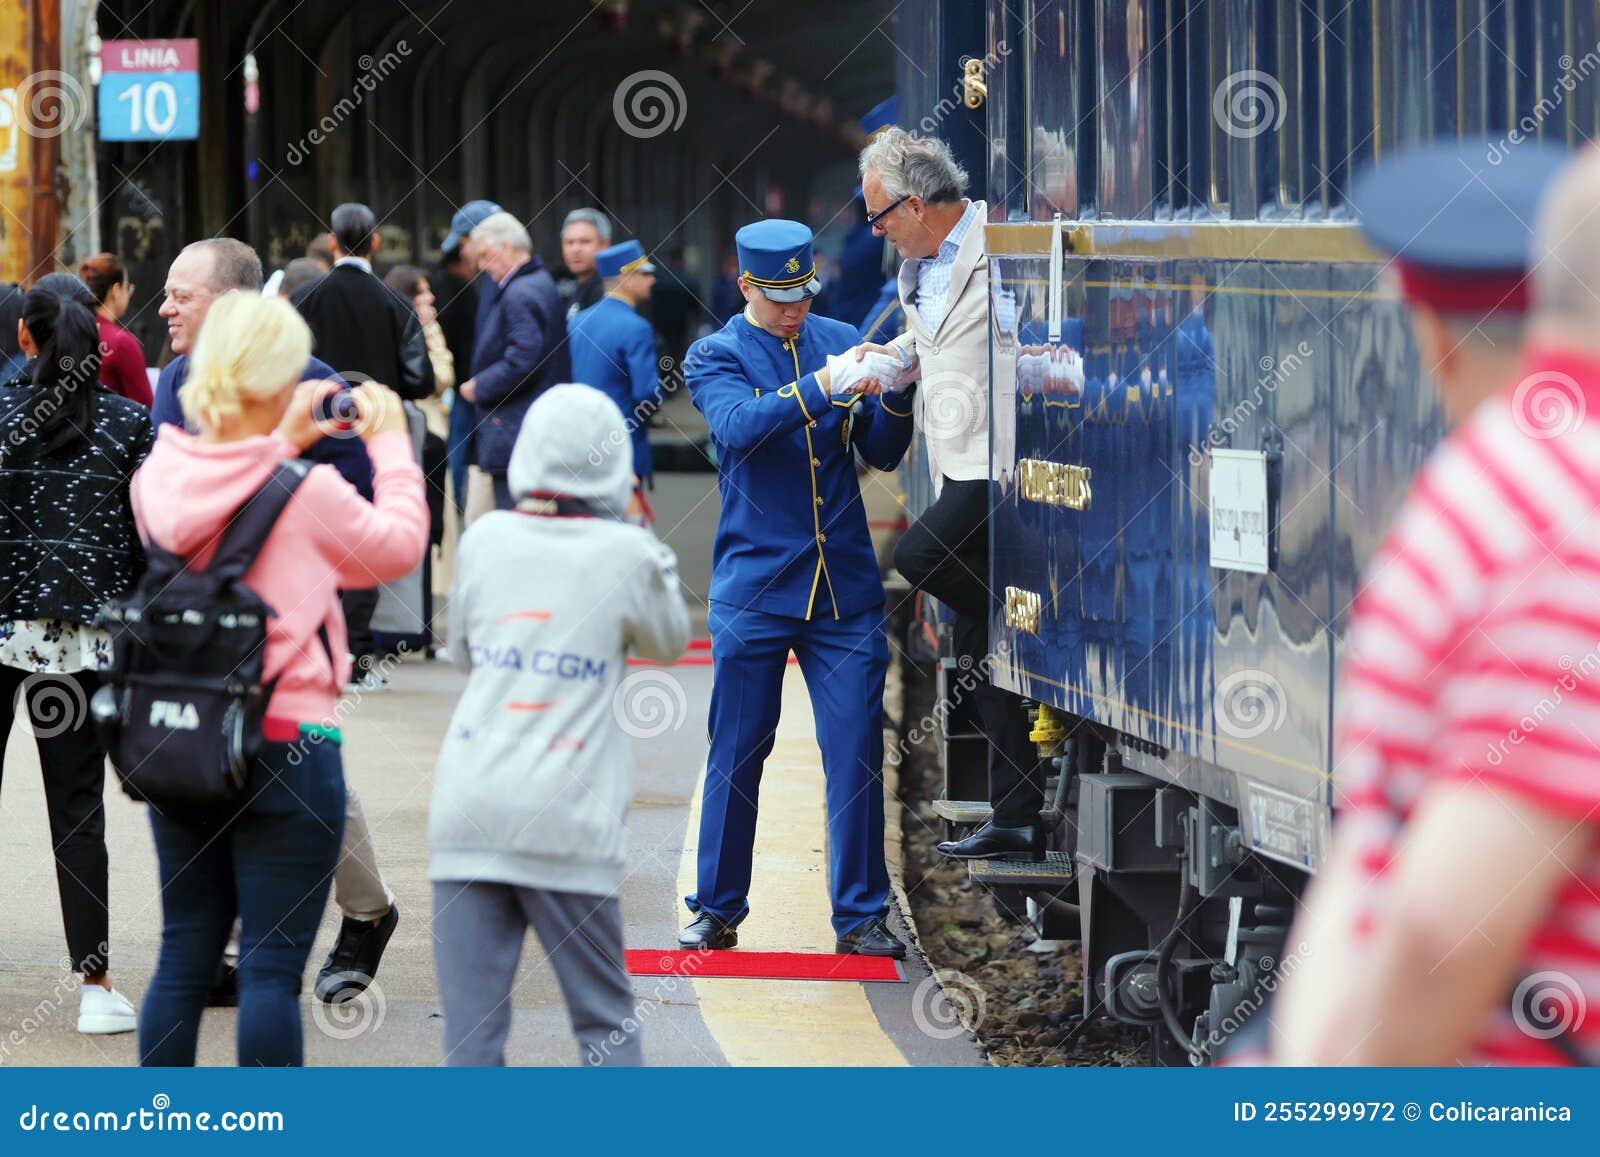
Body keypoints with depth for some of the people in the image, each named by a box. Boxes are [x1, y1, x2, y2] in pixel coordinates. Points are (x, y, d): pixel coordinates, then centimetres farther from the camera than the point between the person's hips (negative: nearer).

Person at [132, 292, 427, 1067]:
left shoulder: (159, 478, -1)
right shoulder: (309, 493, -14)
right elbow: (398, 547, 3)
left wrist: (278, 444, 22)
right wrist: (390, 445, 14)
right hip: (286, 743, -5)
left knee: (184, 953, 13)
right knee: (271, 964, -1)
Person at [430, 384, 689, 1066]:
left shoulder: (484, 541, 5)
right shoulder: (625, 555, -3)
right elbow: (669, 641, 16)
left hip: (467, 816, 2)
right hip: (568, 827, -2)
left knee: (470, 1028, 1)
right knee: (606, 1022, 10)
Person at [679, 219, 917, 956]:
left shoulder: (841, 343, 11)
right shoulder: (715, 357, 3)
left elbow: (883, 454, 9)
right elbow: (738, 426, -18)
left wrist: (894, 397, -11)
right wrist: (821, 388, -30)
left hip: (844, 588, 2)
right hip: (752, 586, -2)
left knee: (857, 751, -1)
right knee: (736, 754, 3)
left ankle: (860, 916, 7)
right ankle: (717, 910, 15)